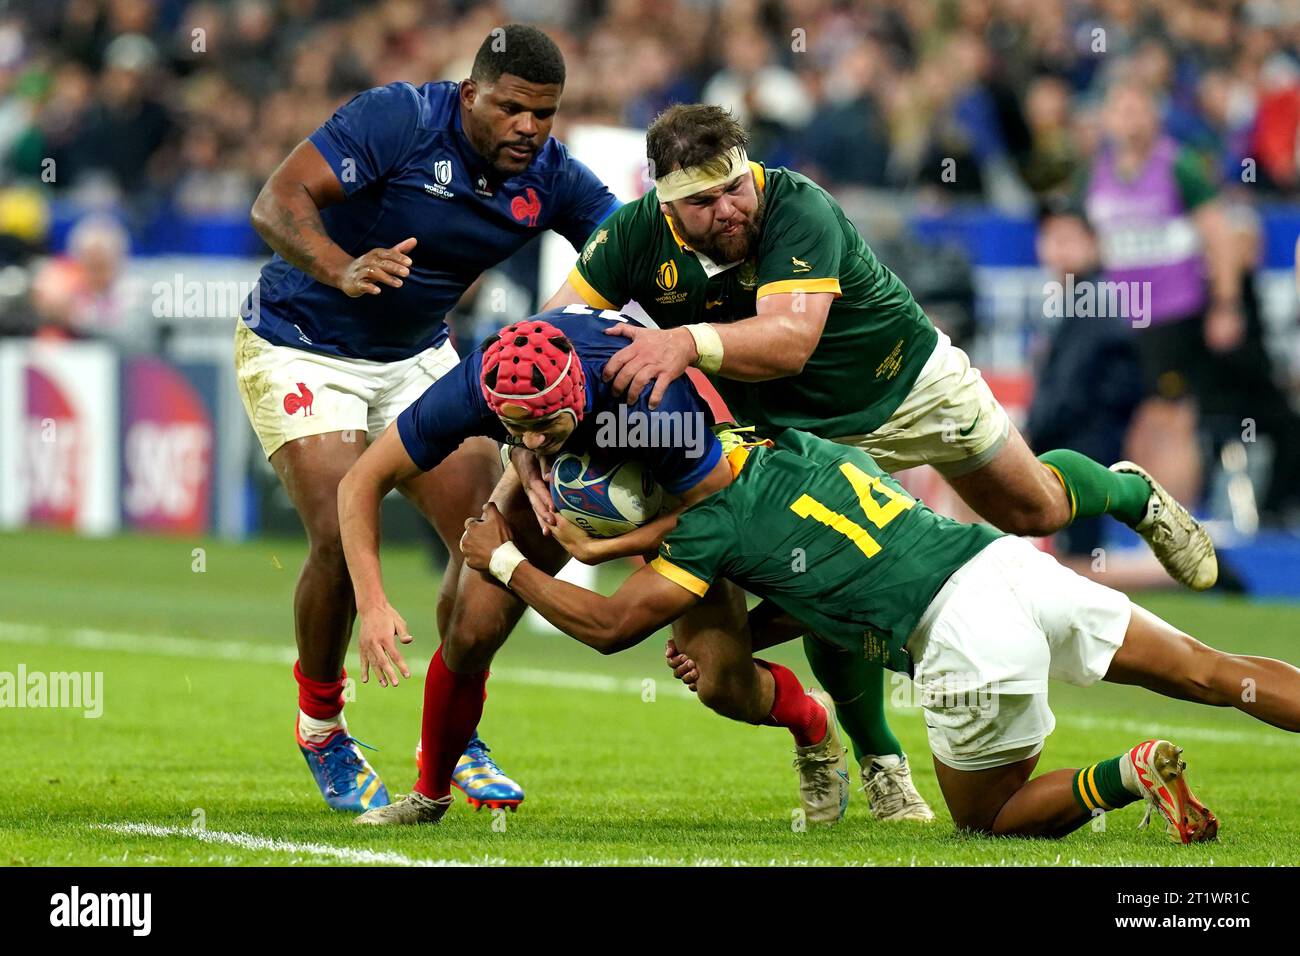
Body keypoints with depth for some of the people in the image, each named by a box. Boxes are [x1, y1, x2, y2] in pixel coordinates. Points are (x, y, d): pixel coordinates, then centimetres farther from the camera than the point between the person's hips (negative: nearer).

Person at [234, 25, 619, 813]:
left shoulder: (549, 177, -9)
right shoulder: (398, 119, -24)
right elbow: (277, 202, -29)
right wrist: (342, 269, -48)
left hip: (417, 357, 6)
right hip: (302, 349, -6)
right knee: (342, 536, -20)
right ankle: (321, 732, 3)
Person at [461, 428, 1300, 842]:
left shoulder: (720, 519, -1)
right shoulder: (794, 448, 22)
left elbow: (610, 627, 5)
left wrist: (504, 561, 16)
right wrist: (727, 649, 29)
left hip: (970, 637, -7)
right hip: (1013, 565, 7)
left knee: (989, 818, 13)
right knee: (1214, 675, 6)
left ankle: (1130, 776, -11)